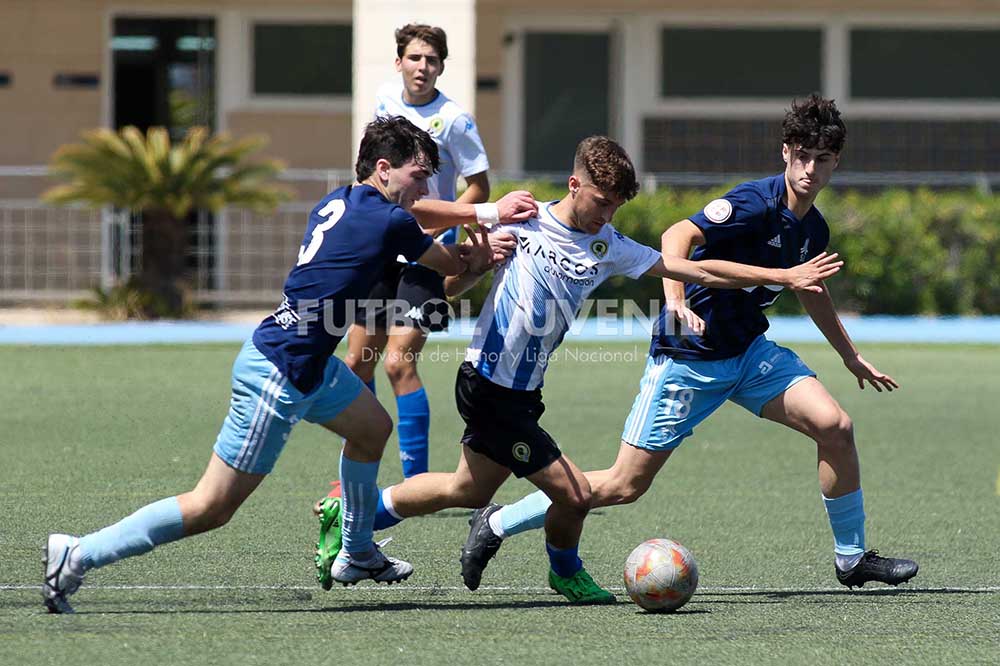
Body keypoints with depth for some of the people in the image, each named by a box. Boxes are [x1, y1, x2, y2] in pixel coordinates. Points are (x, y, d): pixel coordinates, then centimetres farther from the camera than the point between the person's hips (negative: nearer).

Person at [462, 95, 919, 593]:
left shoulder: (813, 230, 7)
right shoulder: (755, 203, -19)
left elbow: (811, 291, 28)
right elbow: (679, 235, -33)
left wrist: (851, 356, 37)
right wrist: (676, 299, -49)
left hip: (747, 352, 7)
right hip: (687, 356, -7)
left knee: (834, 426, -13)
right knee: (625, 485, -6)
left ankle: (852, 558, 3)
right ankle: (497, 524, 10)